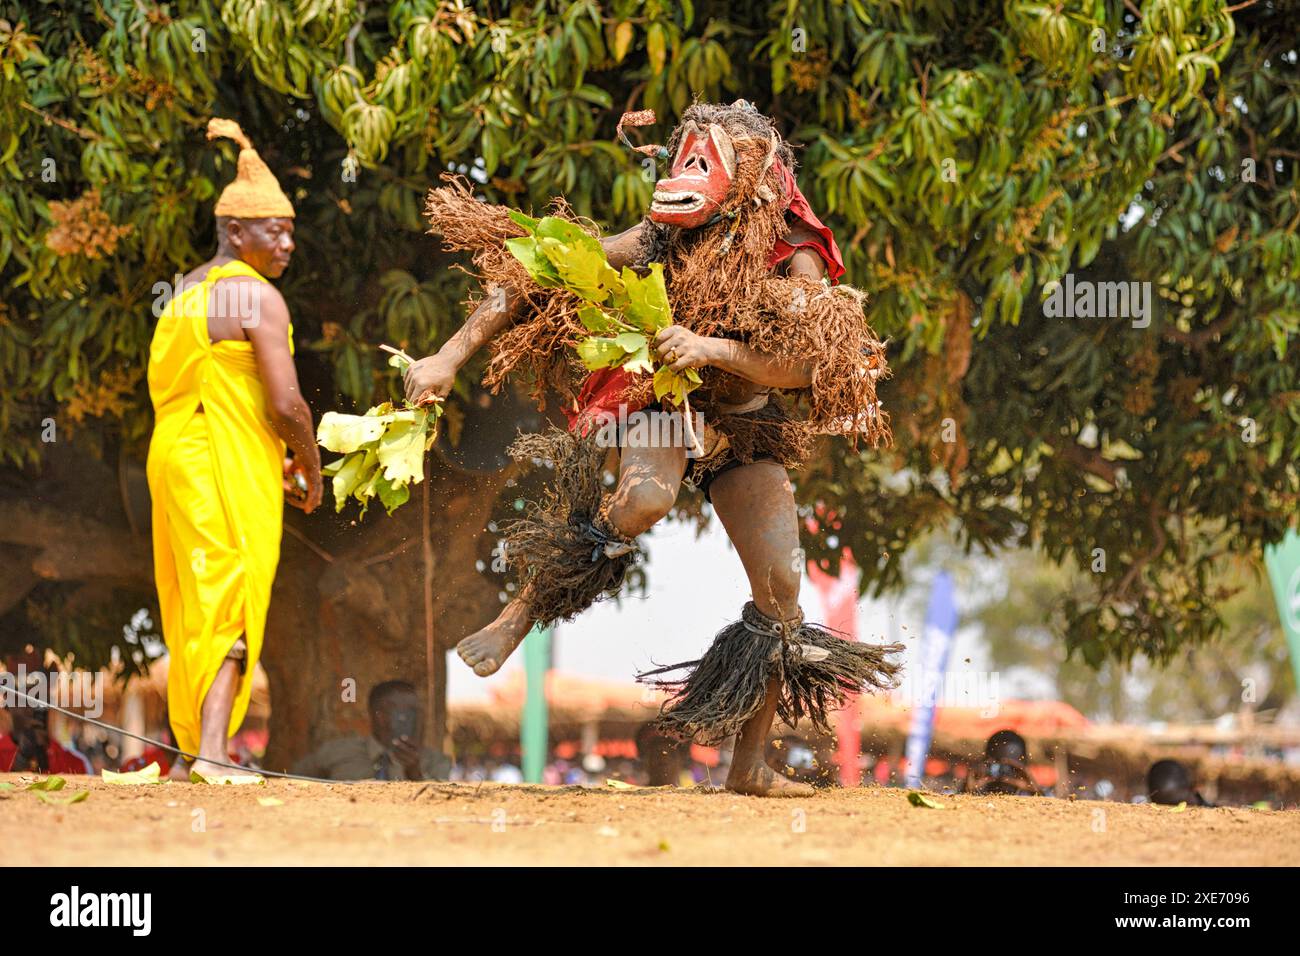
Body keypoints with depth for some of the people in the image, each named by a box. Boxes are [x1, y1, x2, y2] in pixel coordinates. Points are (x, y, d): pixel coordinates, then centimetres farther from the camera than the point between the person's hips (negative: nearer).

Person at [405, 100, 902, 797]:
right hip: (660, 400, -2)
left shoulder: (794, 261, -18)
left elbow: (804, 368, -28)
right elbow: (534, 281, -15)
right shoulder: (659, 240, -17)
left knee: (781, 589, -7)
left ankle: (749, 764, 7)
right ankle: (520, 615, -20)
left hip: (742, 424, 2)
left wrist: (712, 348, -39)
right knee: (646, 497, -37)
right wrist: (450, 356, -20)